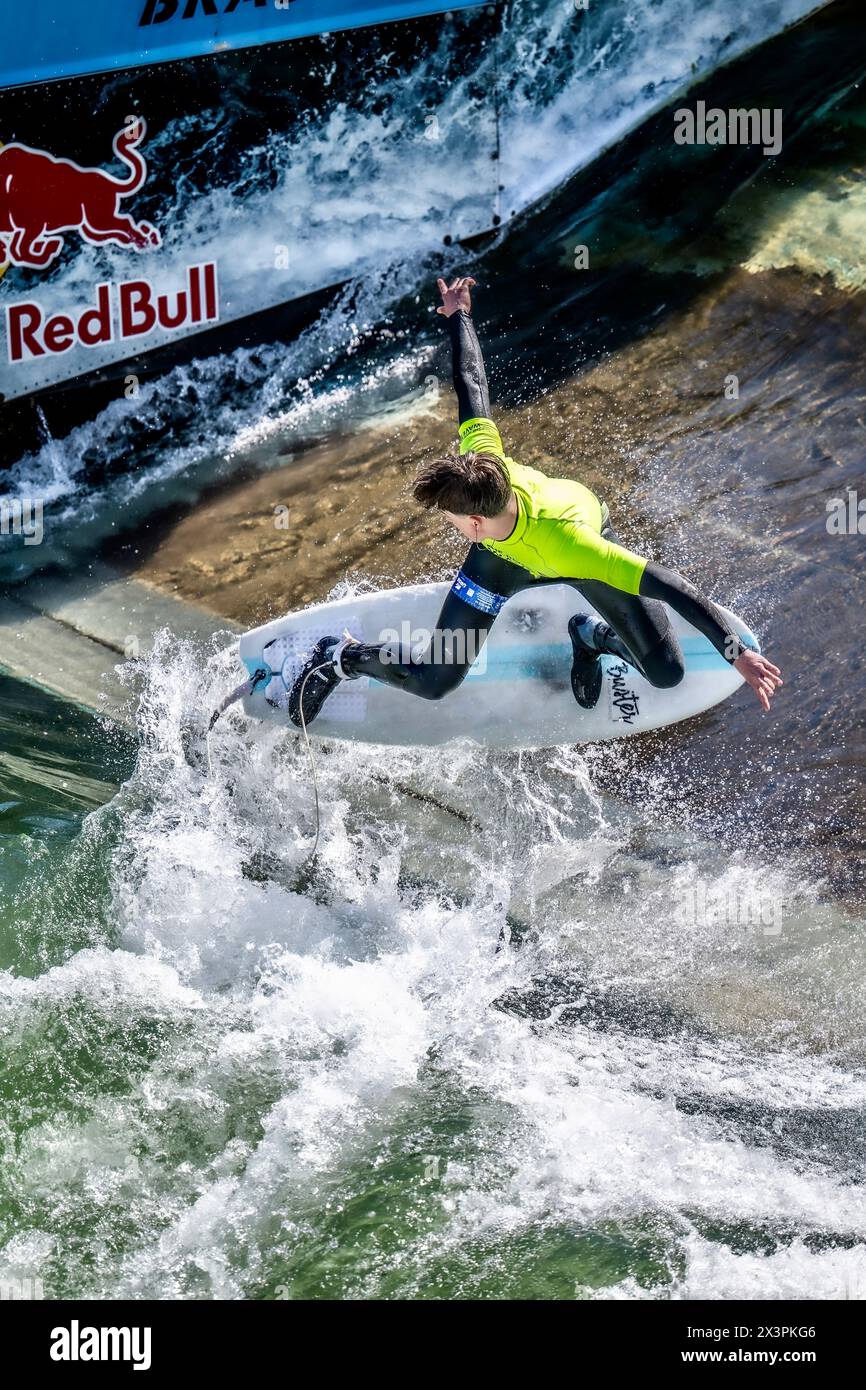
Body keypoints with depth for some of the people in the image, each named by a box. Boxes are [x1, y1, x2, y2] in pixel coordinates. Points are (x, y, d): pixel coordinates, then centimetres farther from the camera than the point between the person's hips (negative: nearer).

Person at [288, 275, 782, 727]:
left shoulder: (568, 545, -50)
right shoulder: (478, 456, -40)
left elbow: (670, 586, -51)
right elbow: (472, 383, -22)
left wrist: (738, 653, -53)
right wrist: (458, 316, -4)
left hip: (590, 534, -2)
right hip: (504, 556, 2)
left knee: (668, 674, -9)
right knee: (434, 682, -4)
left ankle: (592, 636, 18)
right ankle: (342, 658, 22)